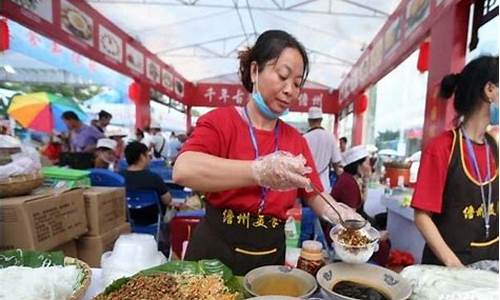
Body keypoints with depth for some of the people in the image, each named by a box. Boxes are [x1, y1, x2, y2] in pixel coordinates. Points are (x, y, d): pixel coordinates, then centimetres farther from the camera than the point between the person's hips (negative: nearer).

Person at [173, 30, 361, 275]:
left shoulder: (296, 140, 3)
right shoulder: (220, 121, -10)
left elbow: (316, 196, 4)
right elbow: (183, 170, -28)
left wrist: (346, 219, -17)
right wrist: (259, 171, -40)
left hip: (271, 257, 4)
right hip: (216, 251, -3)